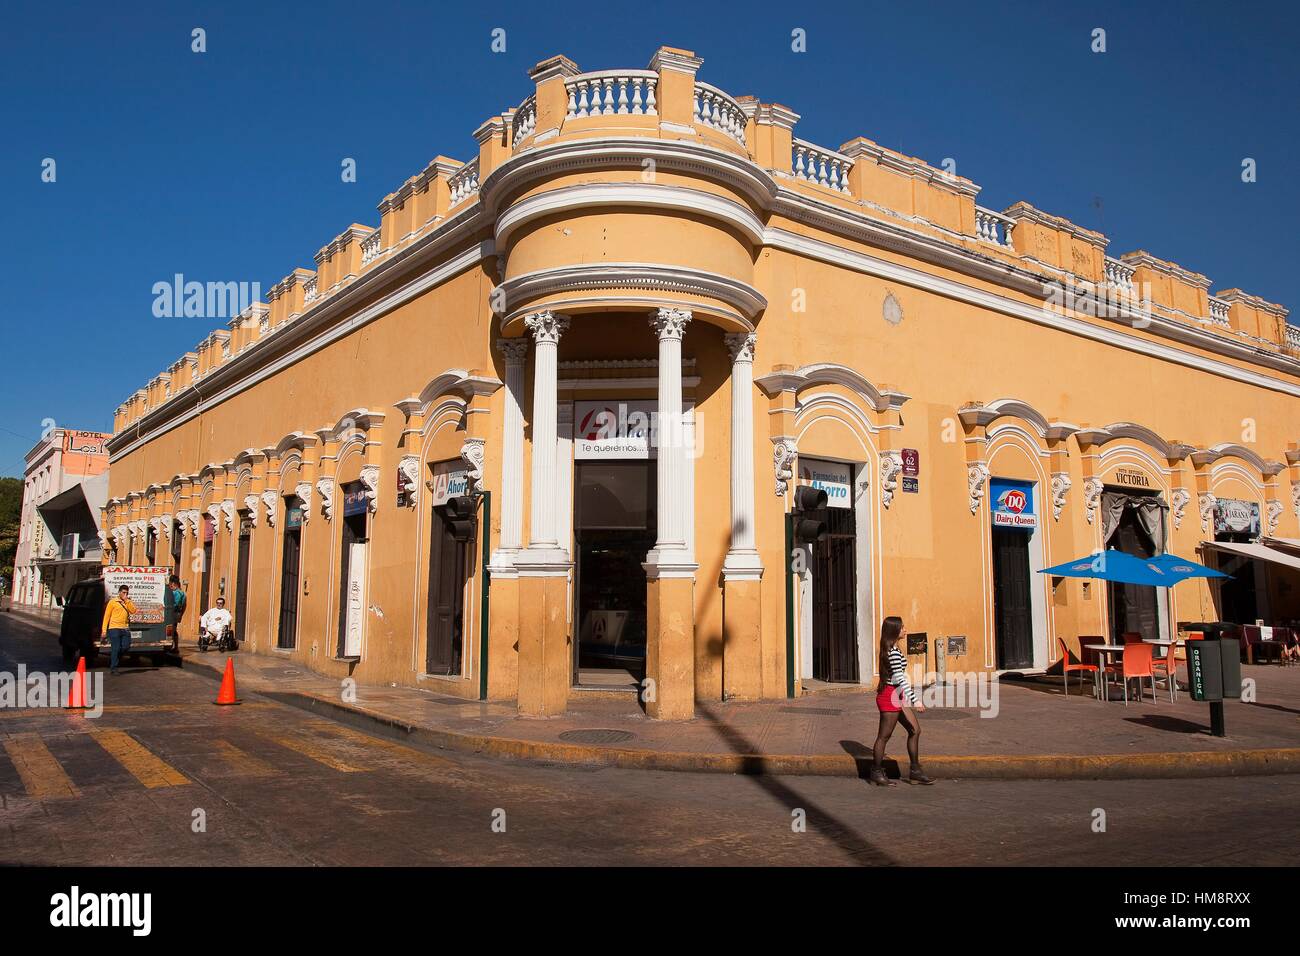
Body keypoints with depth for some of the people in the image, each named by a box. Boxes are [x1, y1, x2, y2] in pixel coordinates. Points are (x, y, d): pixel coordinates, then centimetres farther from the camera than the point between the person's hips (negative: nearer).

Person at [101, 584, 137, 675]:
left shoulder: (127, 602, 16)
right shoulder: (113, 602, 3)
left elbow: (133, 611, -3)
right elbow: (106, 616, 1)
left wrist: (127, 601, -8)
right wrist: (104, 630, -4)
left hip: (125, 629, 4)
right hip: (114, 629, -4)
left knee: (125, 647, 1)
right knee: (115, 648, -5)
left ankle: (113, 656, 27)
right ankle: (113, 668, 2)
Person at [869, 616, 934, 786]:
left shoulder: (891, 649, 11)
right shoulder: (894, 652, -19)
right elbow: (899, 678, -25)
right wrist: (915, 701, -27)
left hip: (898, 696, 10)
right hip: (890, 696, -10)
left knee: (915, 730, 10)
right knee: (884, 736, 2)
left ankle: (915, 770, 16)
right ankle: (876, 772, 14)